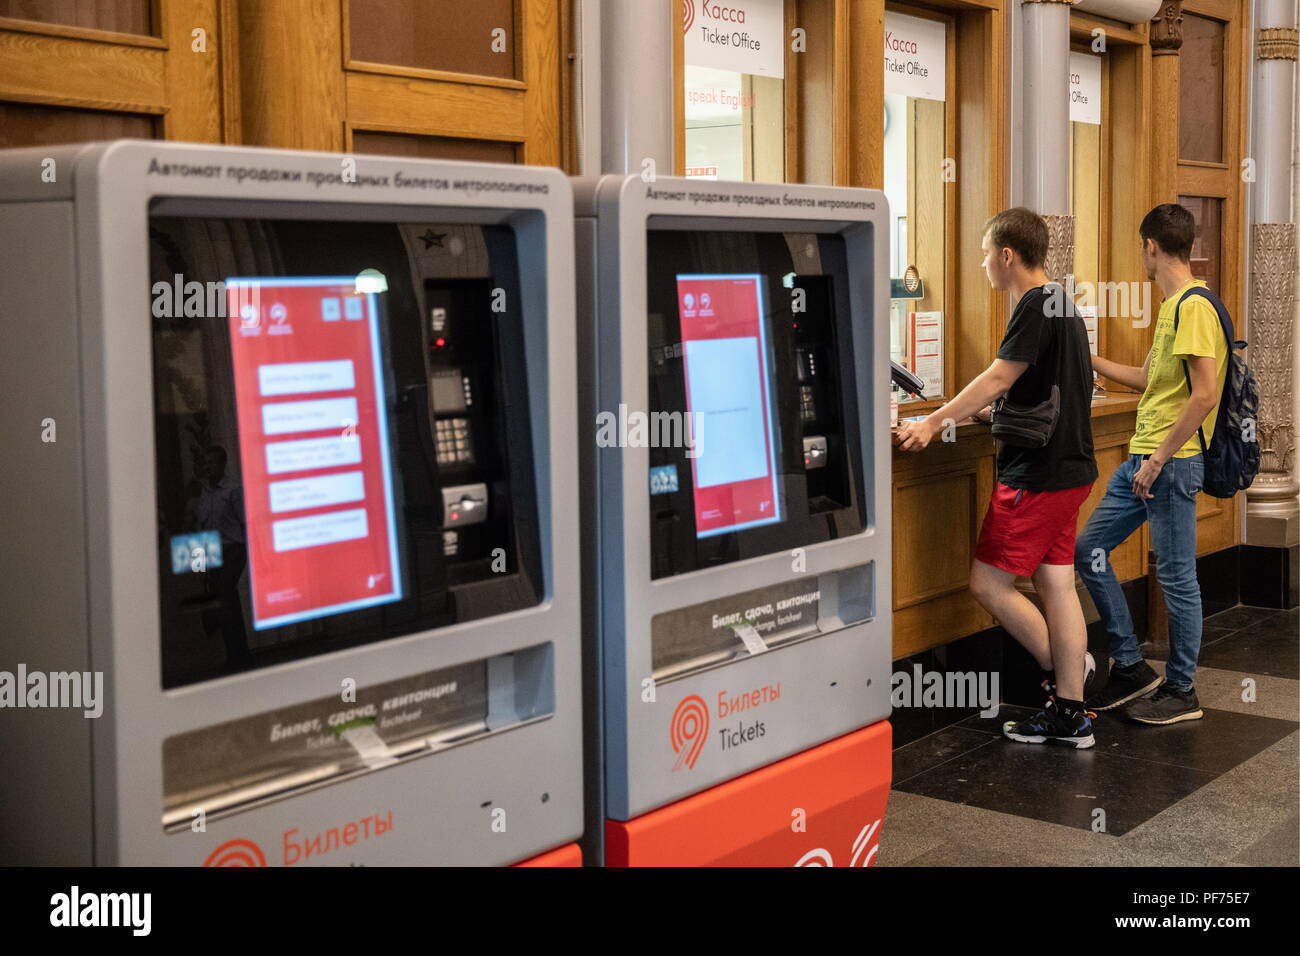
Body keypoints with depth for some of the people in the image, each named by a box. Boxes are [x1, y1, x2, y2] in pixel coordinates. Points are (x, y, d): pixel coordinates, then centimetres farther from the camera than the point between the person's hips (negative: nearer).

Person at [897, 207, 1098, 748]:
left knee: (989, 583, -3)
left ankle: (1060, 671, 9)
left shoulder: (1035, 305, -15)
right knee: (1056, 585, 10)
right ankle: (1070, 714, 13)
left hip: (1037, 474, -10)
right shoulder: (1061, 304, 16)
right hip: (1069, 467, 10)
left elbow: (999, 378, -18)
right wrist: (958, 415, 23)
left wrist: (934, 422, -12)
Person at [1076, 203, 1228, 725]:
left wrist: (1159, 459, -20)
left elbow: (1205, 395, -22)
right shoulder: (1172, 306, 15)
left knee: (1176, 576, 1)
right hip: (1143, 459, 10)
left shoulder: (1194, 306, -16)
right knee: (1088, 549, 12)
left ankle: (1182, 691, 15)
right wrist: (1088, 359, 30)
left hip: (1172, 462, -10)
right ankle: (1131, 668, 19)